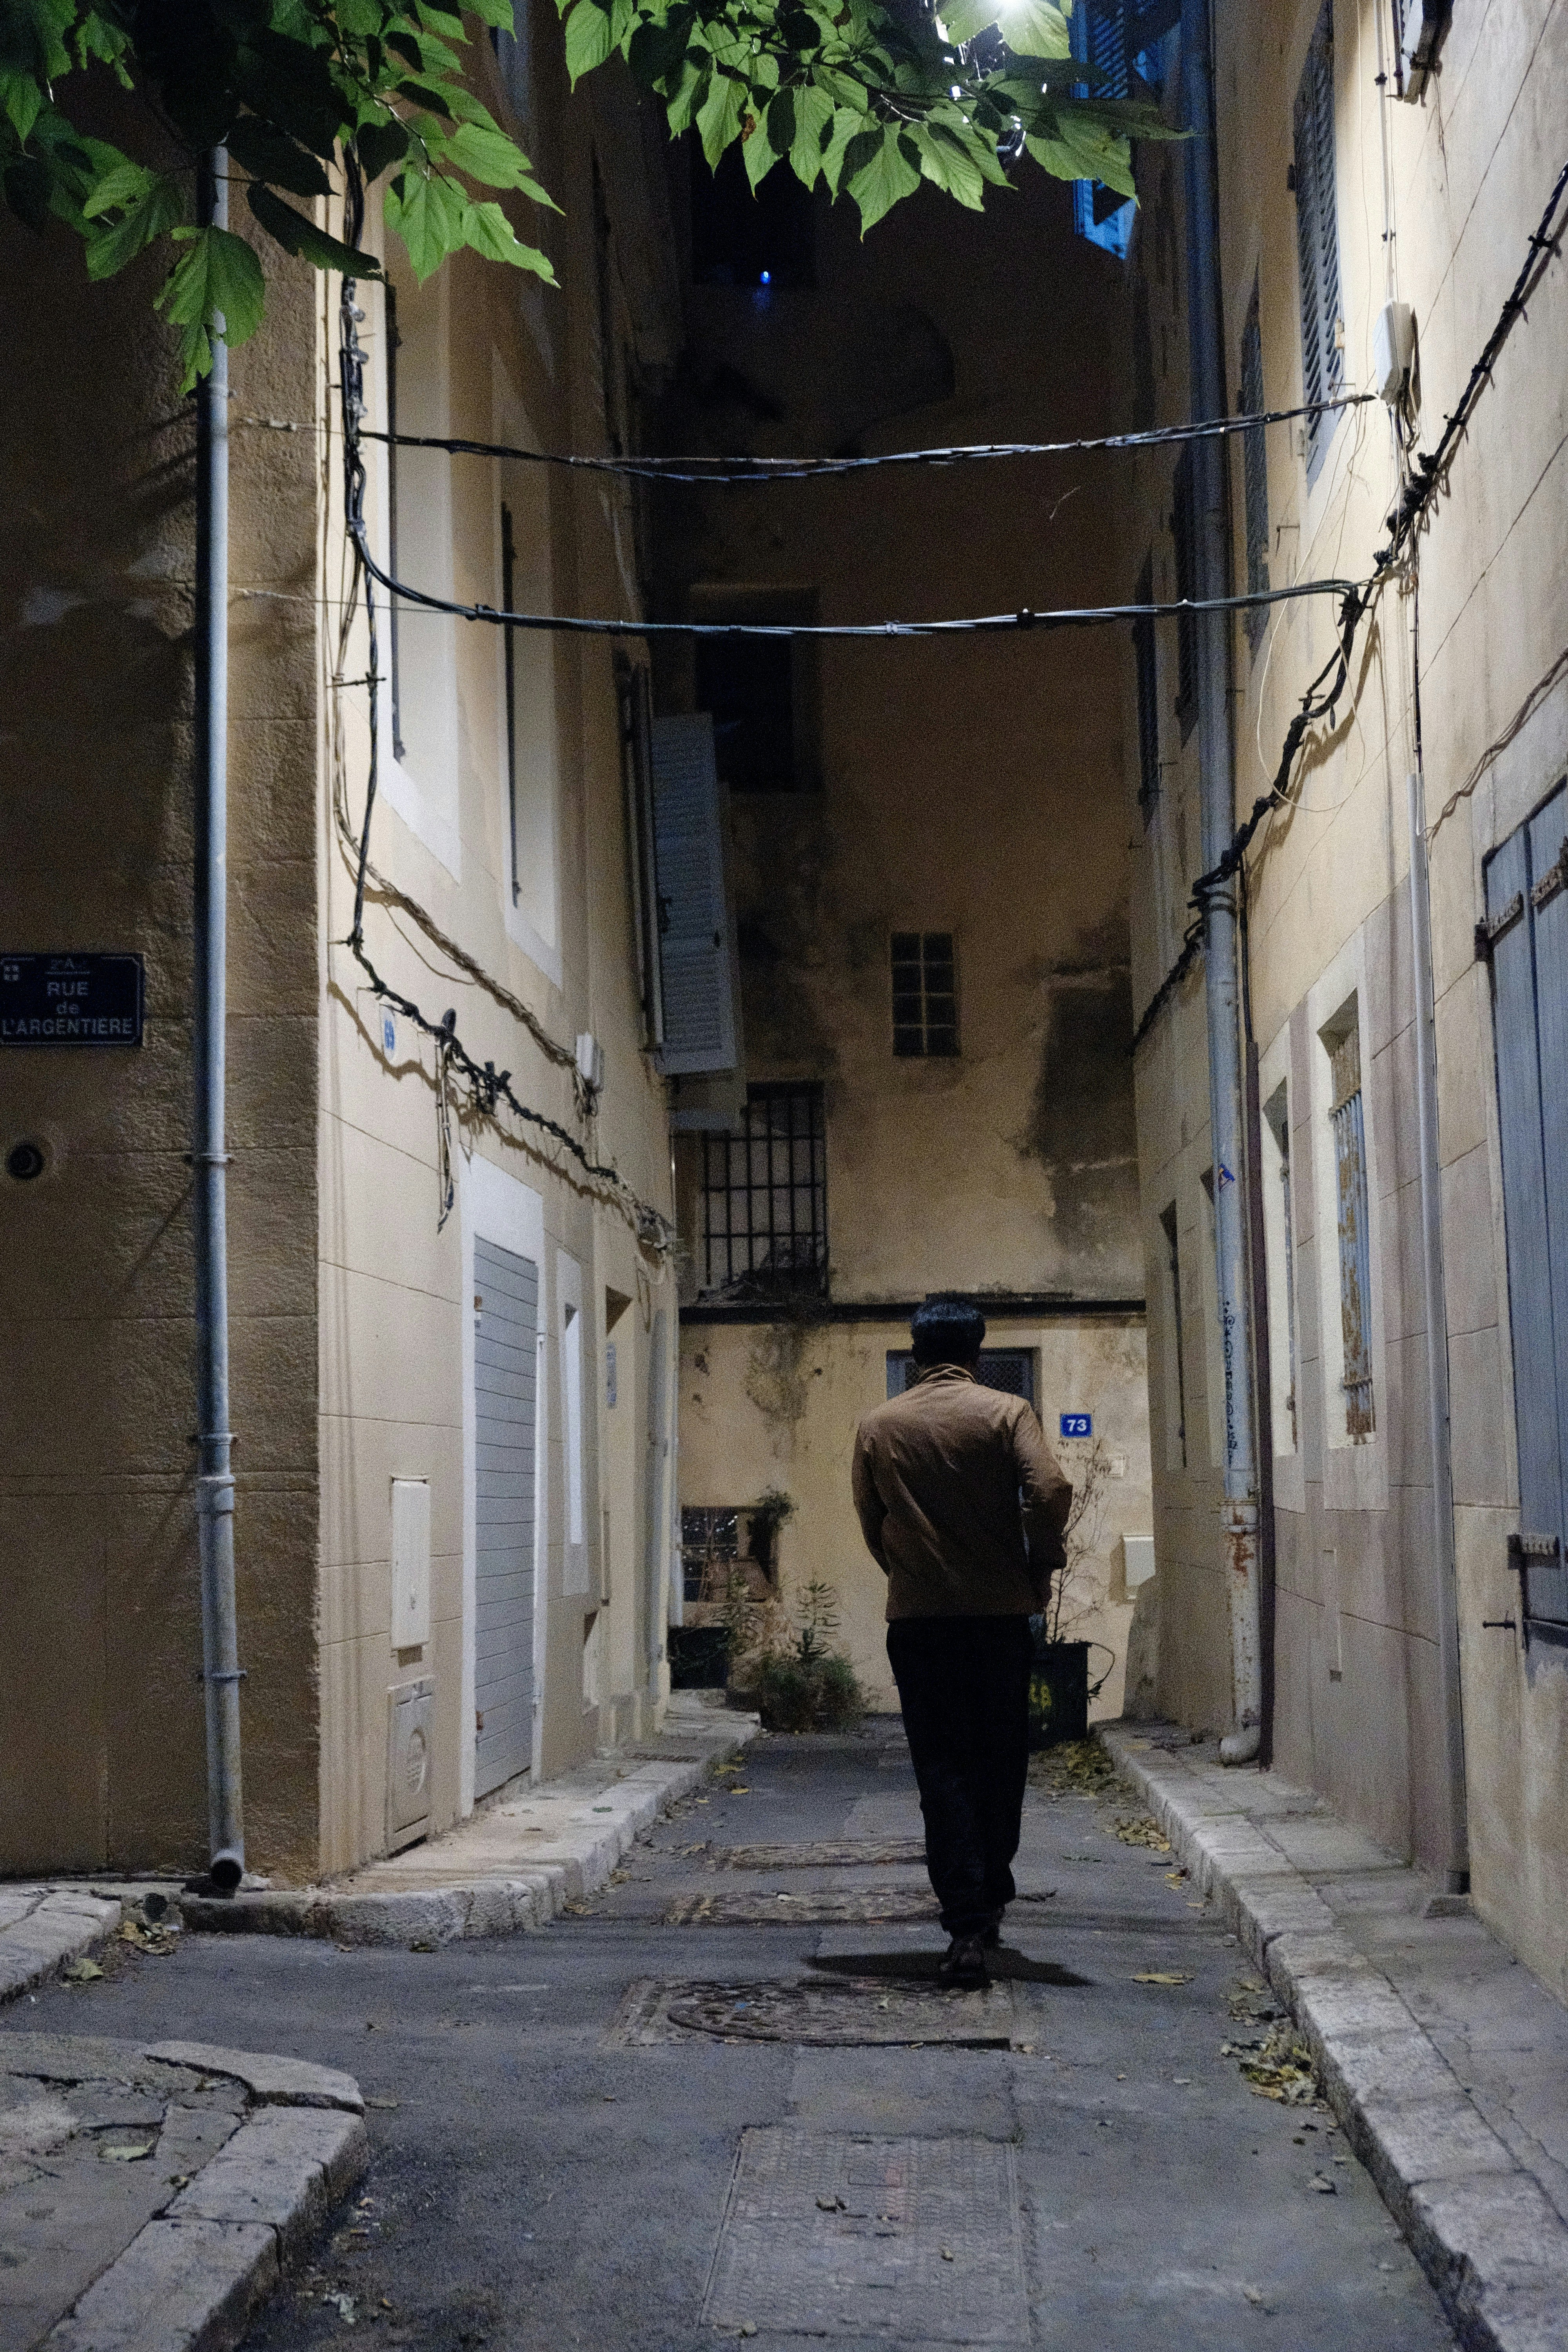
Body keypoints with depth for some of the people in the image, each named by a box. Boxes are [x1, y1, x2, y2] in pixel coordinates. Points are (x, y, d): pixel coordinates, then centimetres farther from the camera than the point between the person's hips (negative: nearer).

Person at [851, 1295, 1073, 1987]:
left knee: (942, 1770, 2)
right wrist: (1039, 1566, 0)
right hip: (1000, 1612, -1)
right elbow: (1050, 1491, -15)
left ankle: (967, 1928, -6)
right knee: (1000, 1760, 16)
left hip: (915, 1617, 1)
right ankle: (992, 1897, 27)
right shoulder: (1006, 1413, -4)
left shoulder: (877, 1426, 3)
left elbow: (870, 1522, 5)